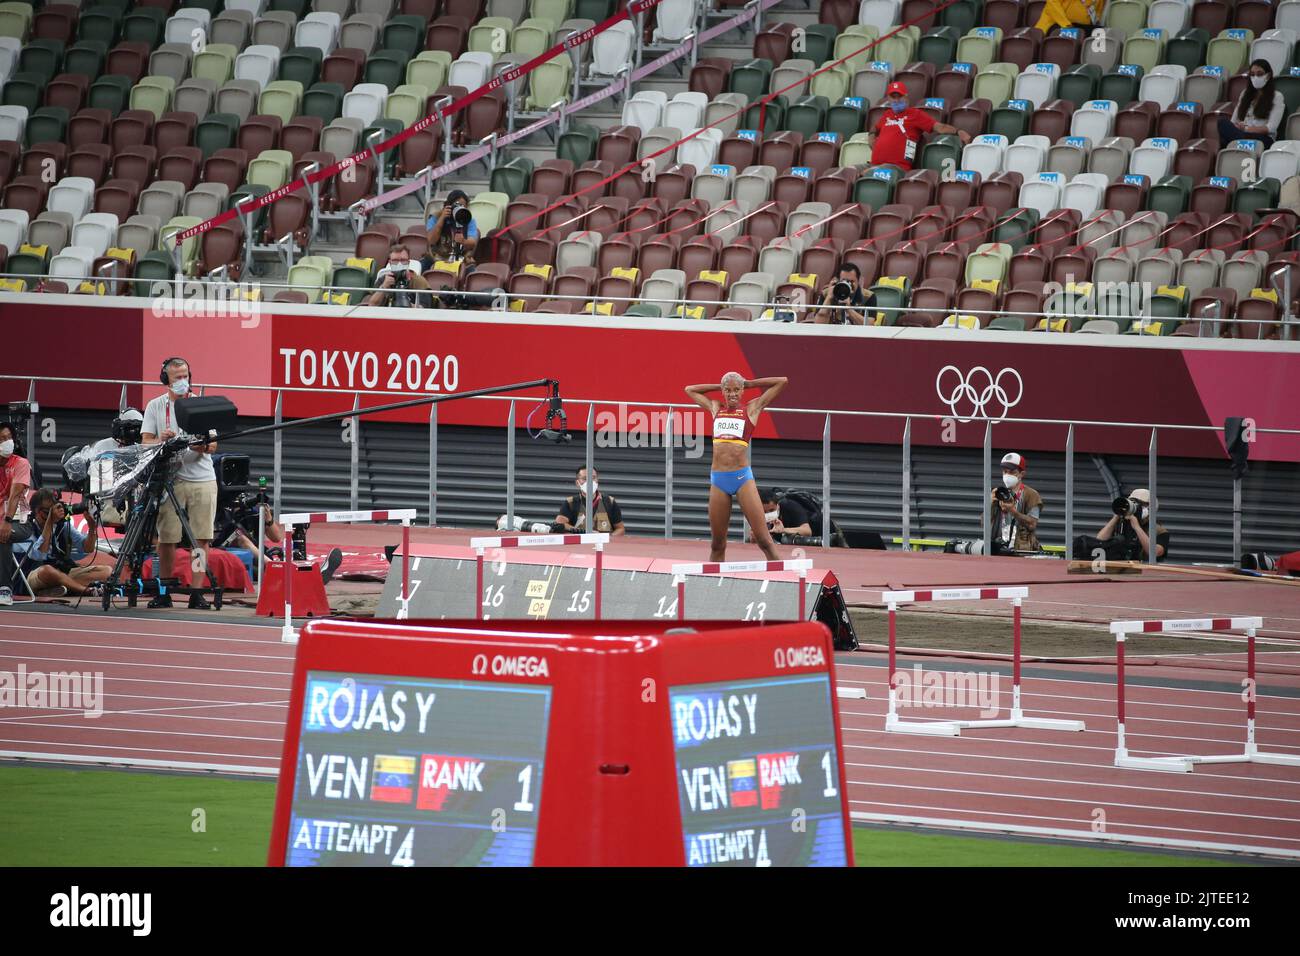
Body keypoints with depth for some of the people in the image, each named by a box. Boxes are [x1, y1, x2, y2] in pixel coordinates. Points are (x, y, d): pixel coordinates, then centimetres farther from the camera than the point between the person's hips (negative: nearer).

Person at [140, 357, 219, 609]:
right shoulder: (155, 407, 9)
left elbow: (213, 444, 6)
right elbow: (145, 442, 4)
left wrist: (204, 447, -17)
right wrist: (161, 440, -17)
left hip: (202, 478, 1)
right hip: (169, 479, -1)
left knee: (202, 538, -3)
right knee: (167, 538, -2)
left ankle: (197, 591, 2)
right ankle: (164, 592, 6)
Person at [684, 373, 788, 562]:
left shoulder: (751, 409, 7)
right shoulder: (715, 408, 16)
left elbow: (781, 381, 8)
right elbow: (690, 389, 31)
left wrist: (749, 384, 14)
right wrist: (719, 387, 23)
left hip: (742, 478, -3)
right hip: (718, 480, 3)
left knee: (763, 538, -9)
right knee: (717, 543, 6)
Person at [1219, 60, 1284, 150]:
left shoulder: (1277, 96, 10)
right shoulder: (1245, 93, 26)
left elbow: (1271, 128, -3)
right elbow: (1233, 121, 17)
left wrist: (1246, 129, -15)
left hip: (1263, 138, -5)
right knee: (1222, 121, -32)